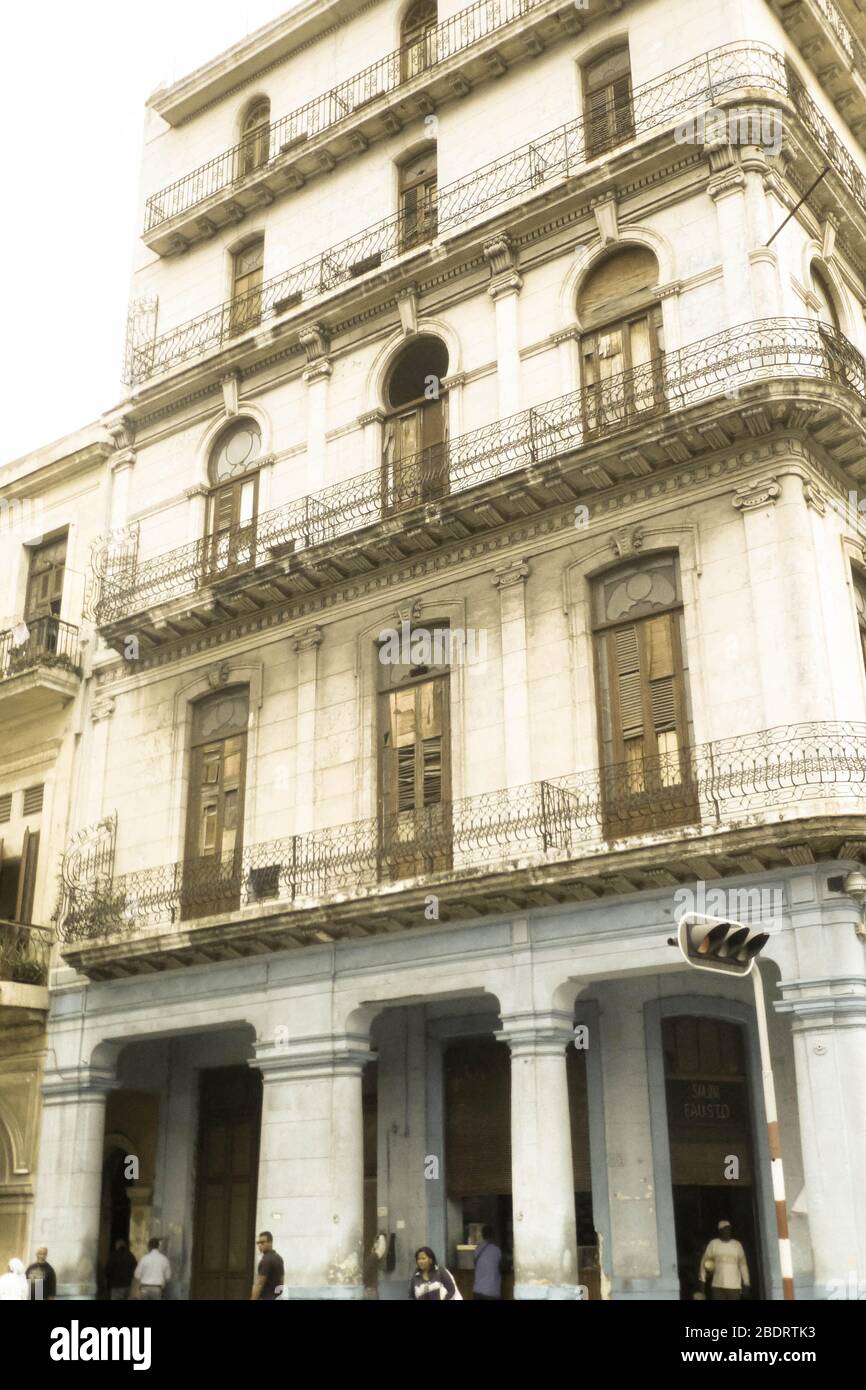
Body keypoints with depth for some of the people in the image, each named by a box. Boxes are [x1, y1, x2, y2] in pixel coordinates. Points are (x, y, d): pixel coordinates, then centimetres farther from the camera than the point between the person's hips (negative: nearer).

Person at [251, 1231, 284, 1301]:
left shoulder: (266, 1260, -17)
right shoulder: (278, 1258, 13)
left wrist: (253, 1299, -18)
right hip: (276, 1298, 9)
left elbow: (259, 1284, -19)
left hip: (266, 1299, -9)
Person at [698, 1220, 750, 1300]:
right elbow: (704, 1262, 5)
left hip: (734, 1286, 1)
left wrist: (746, 1284, 4)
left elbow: (743, 1264, 8)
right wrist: (702, 1281, 2)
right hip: (718, 1286, -1)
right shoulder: (713, 1244, -1)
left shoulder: (737, 1244, 4)